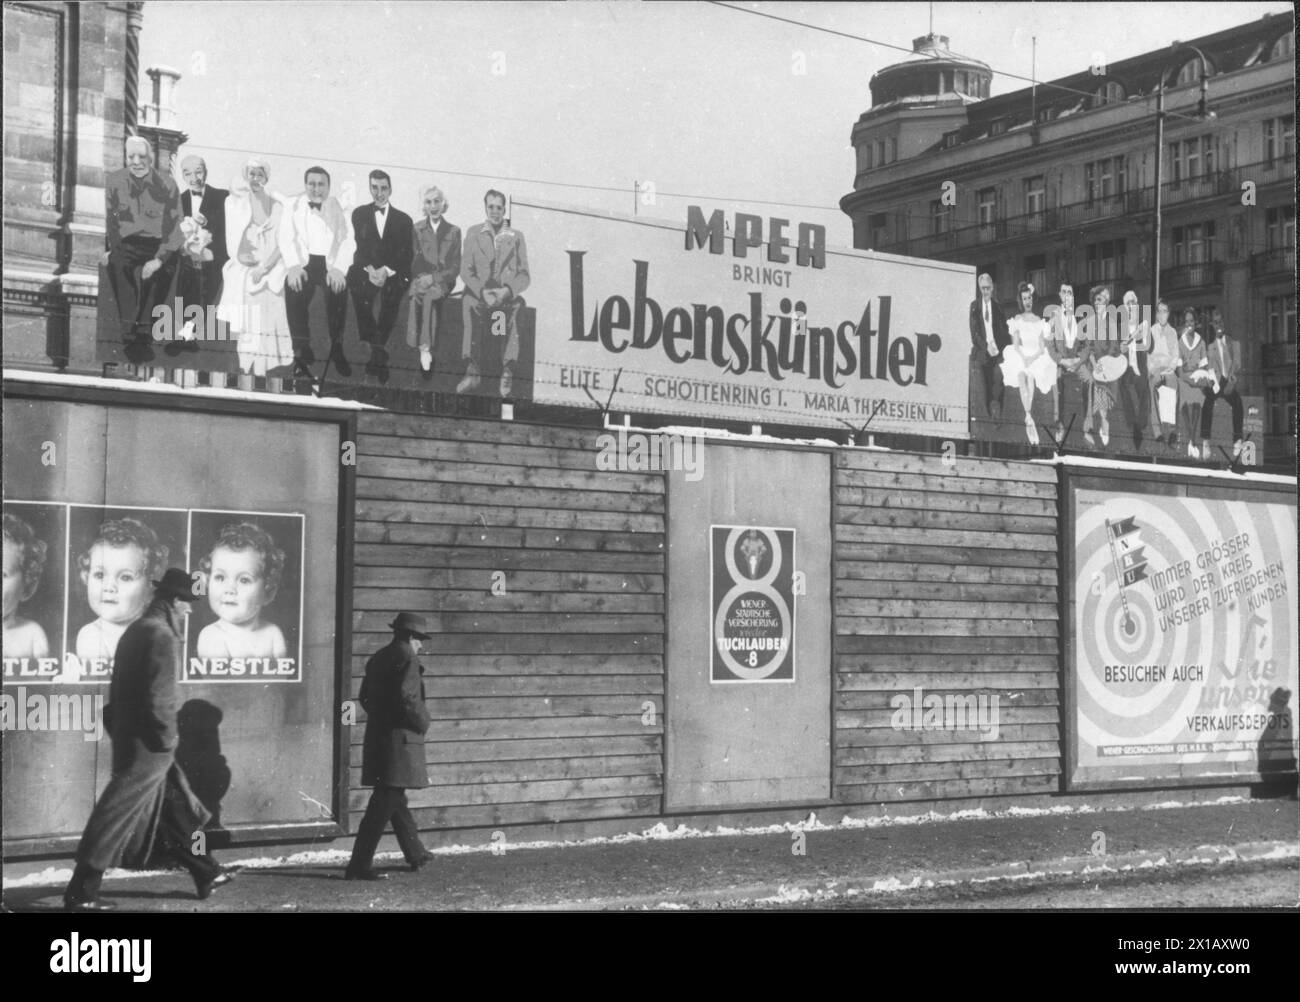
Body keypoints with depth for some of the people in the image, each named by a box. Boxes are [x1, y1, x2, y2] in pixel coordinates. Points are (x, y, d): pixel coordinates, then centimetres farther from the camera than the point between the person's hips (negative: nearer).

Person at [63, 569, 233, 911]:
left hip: (128, 737, 10)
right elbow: (160, 695, -21)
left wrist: (117, 730, 21)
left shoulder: (136, 630, 14)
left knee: (175, 806, 16)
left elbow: (119, 689, 18)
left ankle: (206, 873, 24)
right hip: (148, 744, -10)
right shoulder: (162, 635, -15)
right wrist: (167, 739, -15)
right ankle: (81, 892, -2)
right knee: (118, 815, -6)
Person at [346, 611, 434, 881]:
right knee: (386, 800, -8)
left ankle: (415, 854, 34)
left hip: (377, 735, 10)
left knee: (394, 797, 18)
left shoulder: (378, 657, 14)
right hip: (400, 738, -10)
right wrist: (422, 722, -10)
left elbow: (365, 696, 19)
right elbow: (406, 696, -24)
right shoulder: (407, 659, -13)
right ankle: (360, 864, -11)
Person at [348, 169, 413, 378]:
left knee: (392, 290, -27)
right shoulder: (359, 214, 17)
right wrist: (370, 269, -10)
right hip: (365, 270, 0)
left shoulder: (403, 219, 15)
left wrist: (386, 270, -12)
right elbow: (356, 246, 7)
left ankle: (377, 351, -19)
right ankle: (378, 350, -24)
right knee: (360, 291, -28)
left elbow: (406, 254, 5)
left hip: (392, 273, 0)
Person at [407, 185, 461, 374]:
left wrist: (433, 278, -11)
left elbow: (456, 268, 5)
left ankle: (425, 348, -38)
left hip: (442, 282, 0)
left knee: (430, 296, -34)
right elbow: (411, 261, 10)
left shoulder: (454, 231, 11)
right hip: (419, 280, 0)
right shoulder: (416, 229, 14)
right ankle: (424, 347, -41)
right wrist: (419, 279, -11)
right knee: (418, 294, -34)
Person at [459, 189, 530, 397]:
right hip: (479, 295, 0)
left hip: (506, 296, 0)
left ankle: (508, 370, -42)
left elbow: (523, 276, 8)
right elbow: (466, 271, 5)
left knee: (517, 306, -36)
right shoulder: (473, 233, 15)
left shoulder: (516, 237, 16)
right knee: (466, 302, -36)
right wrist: (482, 292, -13)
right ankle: (470, 369, -41)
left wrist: (506, 291, -13)